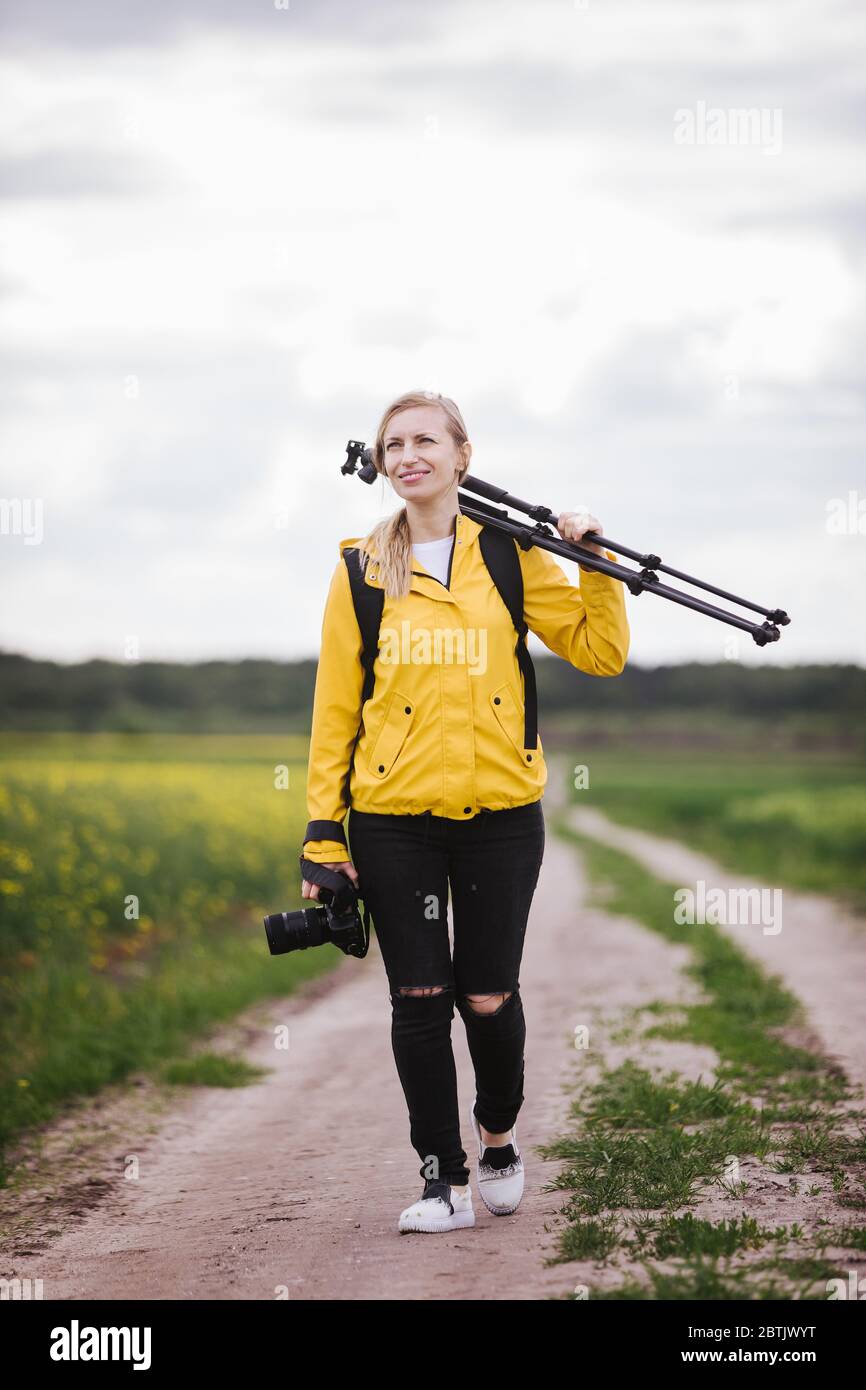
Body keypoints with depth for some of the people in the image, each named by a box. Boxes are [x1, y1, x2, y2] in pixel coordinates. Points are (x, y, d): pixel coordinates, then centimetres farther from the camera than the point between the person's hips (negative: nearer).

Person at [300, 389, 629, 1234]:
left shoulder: (508, 554, 4)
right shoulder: (362, 569, 5)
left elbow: (600, 654, 5)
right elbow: (334, 705, 6)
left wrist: (595, 563, -8)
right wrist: (323, 830, 1)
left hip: (499, 812, 0)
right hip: (393, 815, 1)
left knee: (488, 997, 3)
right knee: (419, 998, 1)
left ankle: (497, 1136, 30)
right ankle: (443, 1180, 12)